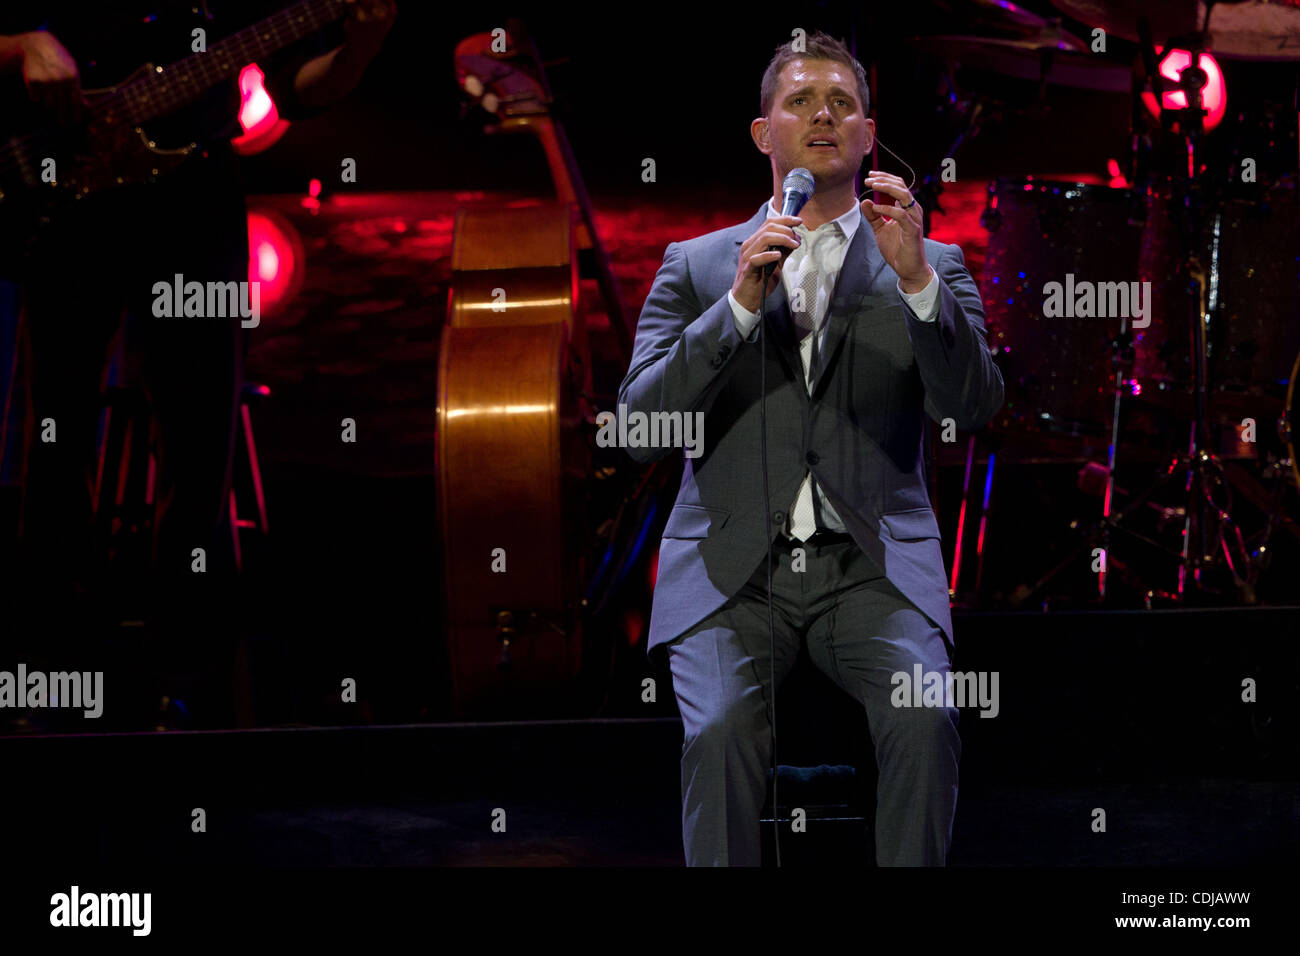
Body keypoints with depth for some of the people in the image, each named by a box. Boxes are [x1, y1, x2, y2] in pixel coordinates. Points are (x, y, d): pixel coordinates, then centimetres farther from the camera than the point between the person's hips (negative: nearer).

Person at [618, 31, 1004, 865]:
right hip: (731, 570, 0)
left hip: (871, 568, 0)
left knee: (924, 719, -29)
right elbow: (640, 432, 1)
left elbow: (974, 409, -2)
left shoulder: (931, 266, 13)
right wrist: (740, 305, -10)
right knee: (722, 727, -29)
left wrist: (916, 280, -16)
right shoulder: (696, 265, 13)